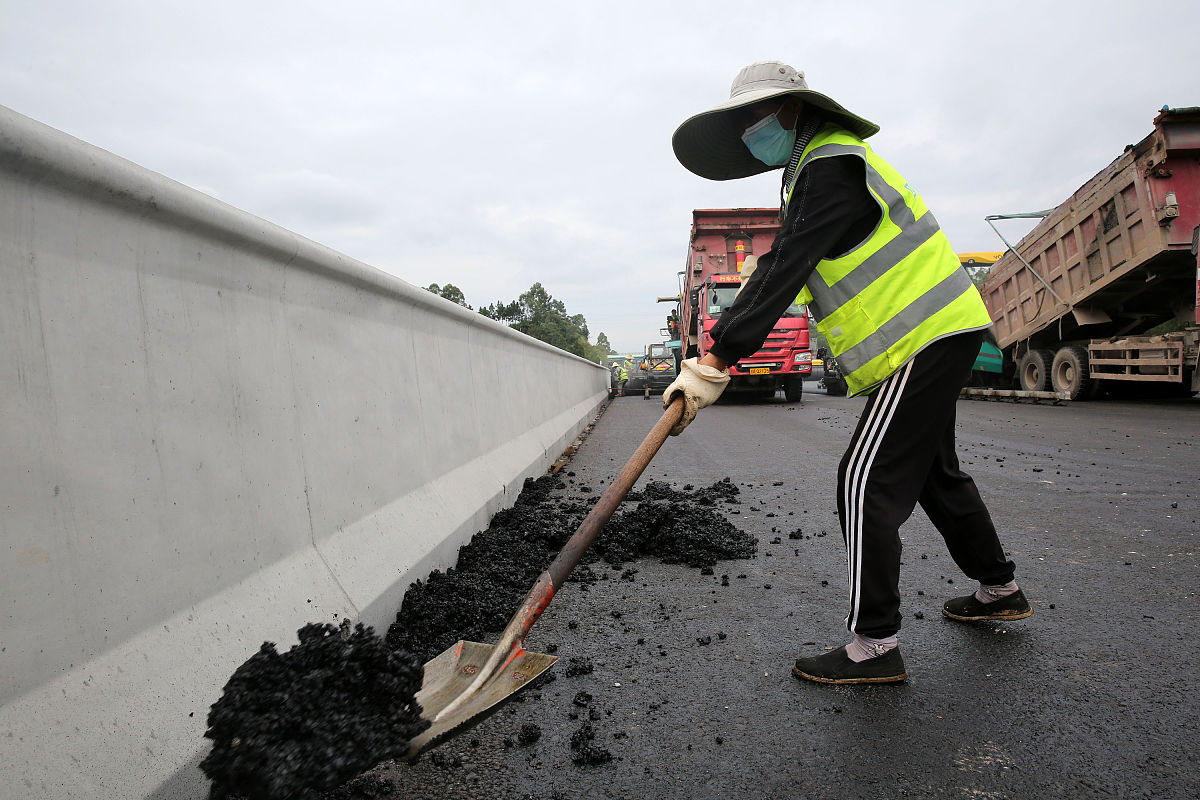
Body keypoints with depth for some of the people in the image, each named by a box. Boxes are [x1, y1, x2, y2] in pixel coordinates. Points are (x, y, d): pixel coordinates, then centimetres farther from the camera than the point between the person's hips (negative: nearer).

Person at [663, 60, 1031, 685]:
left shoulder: (831, 165, -16)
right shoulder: (813, 170, 18)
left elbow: (783, 274, -27)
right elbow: (778, 270, 17)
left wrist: (716, 362, -31)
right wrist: (721, 339, 8)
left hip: (924, 338, -11)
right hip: (937, 331, 11)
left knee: (867, 482, -12)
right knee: (932, 470, 20)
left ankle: (875, 645, -5)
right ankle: (999, 589, 37)